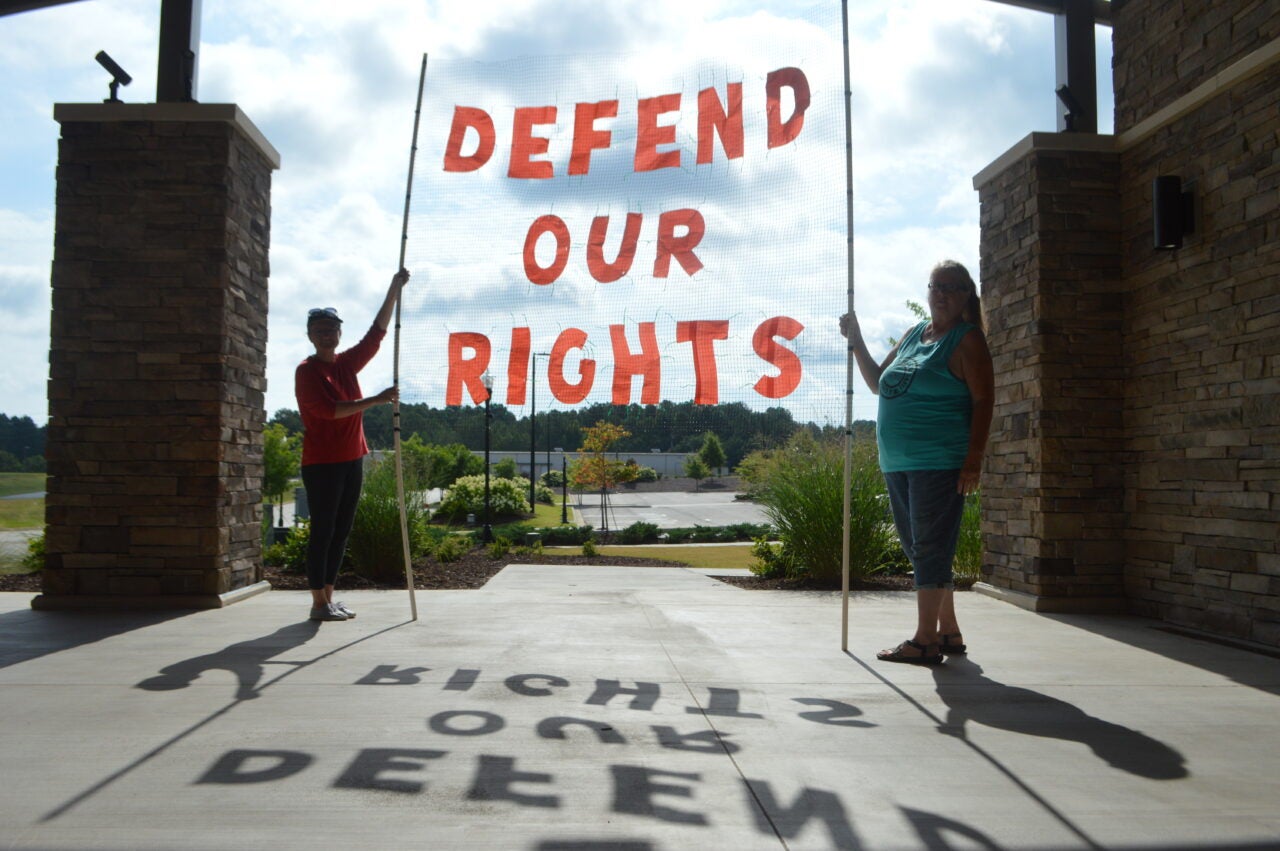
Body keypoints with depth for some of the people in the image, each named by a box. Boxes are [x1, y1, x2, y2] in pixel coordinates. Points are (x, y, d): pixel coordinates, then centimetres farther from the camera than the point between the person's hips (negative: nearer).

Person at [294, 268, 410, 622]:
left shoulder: (347, 363, 12)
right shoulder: (307, 371, -8)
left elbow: (376, 333, 14)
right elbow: (329, 409, -20)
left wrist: (394, 289, 11)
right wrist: (375, 400, -23)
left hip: (351, 460, 8)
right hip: (321, 463, -7)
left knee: (341, 531, 10)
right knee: (323, 531, -4)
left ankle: (328, 596, 18)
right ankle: (319, 603, 2)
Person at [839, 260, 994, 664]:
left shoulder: (967, 340, -3)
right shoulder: (913, 335, 18)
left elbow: (983, 401, -10)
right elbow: (877, 382, 24)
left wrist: (973, 461, -17)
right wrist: (856, 342, 12)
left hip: (940, 464, -8)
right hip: (898, 464, 8)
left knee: (930, 547, -7)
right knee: (919, 549, 12)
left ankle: (925, 639, -2)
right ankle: (949, 632, 22)